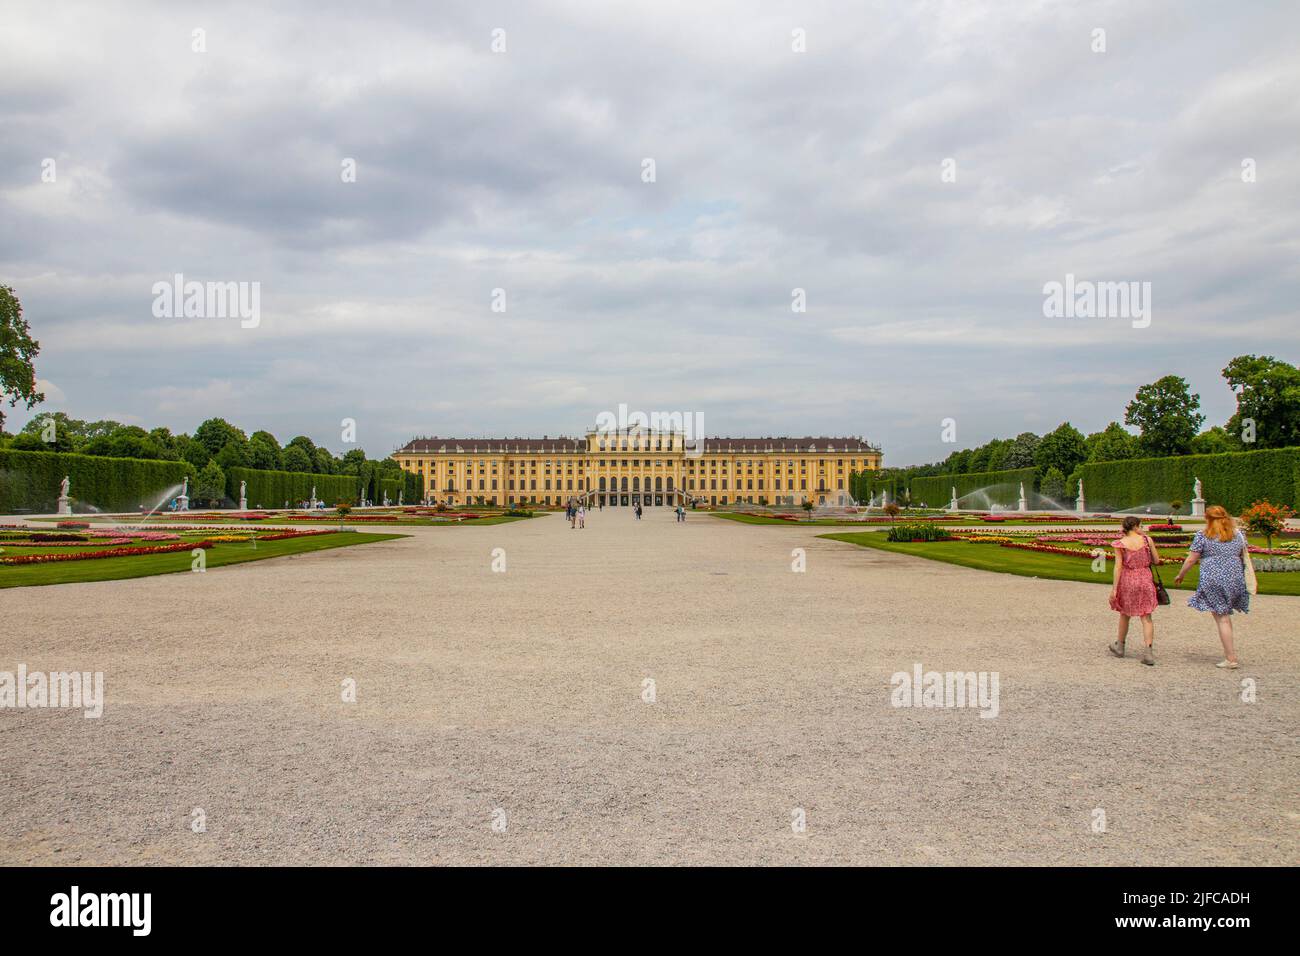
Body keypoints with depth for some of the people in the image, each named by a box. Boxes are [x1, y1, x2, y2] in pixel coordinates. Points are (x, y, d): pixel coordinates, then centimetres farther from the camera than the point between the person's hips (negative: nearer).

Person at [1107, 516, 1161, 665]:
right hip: (1145, 580, 0)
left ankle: (1120, 646, 31)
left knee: (1124, 614, 18)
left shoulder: (1120, 544, -8)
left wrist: (1114, 588, -8)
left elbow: (1118, 567, -11)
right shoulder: (1147, 540, -4)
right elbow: (1156, 560, 4)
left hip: (1127, 581, 0)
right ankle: (1148, 651, -7)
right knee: (1146, 617, 3)